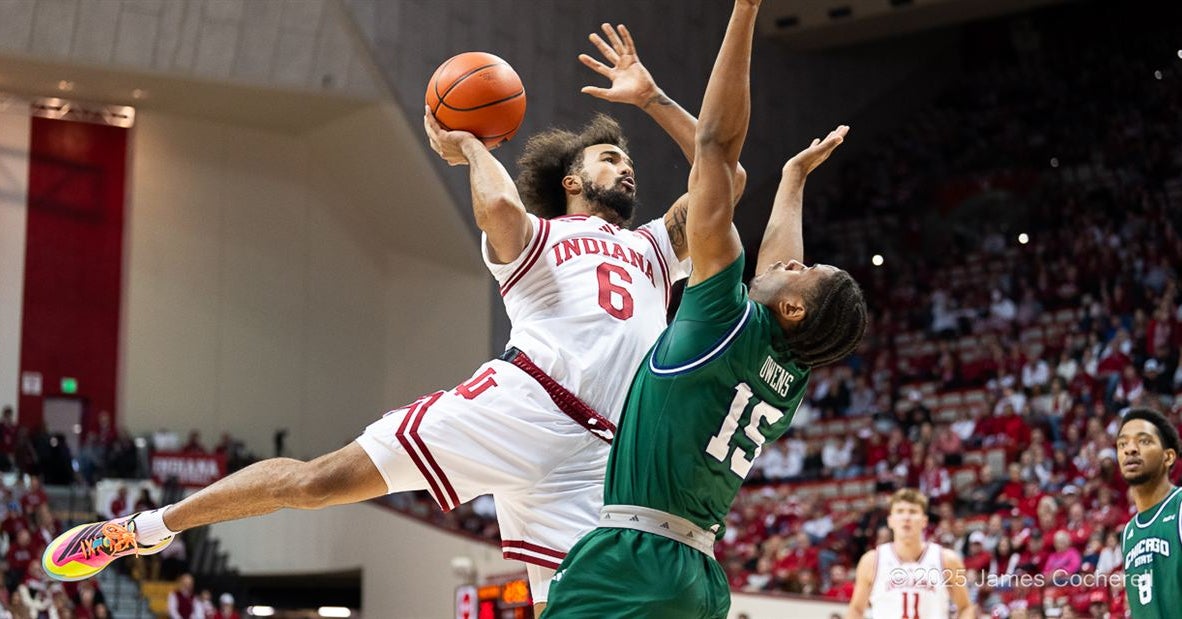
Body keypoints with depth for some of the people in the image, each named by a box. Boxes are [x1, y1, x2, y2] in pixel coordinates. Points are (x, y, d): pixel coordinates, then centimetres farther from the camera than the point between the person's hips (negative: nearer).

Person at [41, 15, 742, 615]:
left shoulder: (651, 249, 31)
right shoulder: (533, 236, 15)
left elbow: (727, 177, 26)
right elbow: (498, 206, -9)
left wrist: (651, 97, 23)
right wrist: (468, 146, 10)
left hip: (591, 462, 4)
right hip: (517, 401, -4)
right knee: (318, 480, -9)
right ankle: (147, 527, 9)